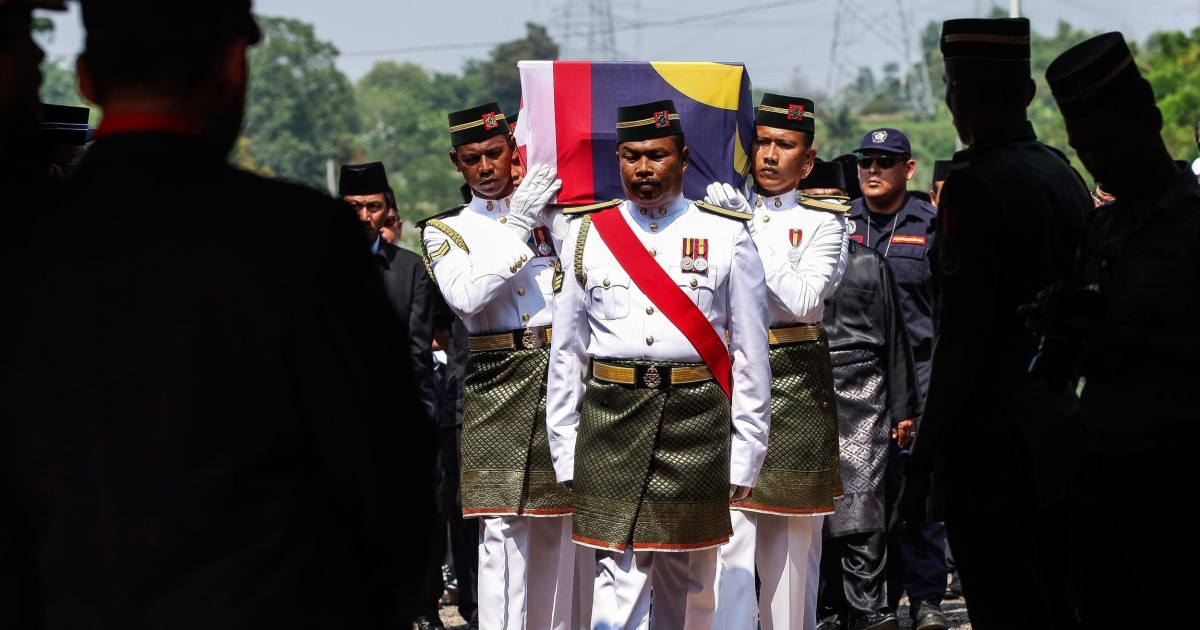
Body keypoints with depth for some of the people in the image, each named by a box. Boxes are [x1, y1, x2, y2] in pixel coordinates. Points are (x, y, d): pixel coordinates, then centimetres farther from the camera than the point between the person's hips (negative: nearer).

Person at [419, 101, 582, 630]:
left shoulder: (554, 213, 12)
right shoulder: (445, 232, 6)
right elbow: (465, 297, -13)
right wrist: (519, 228, -13)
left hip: (562, 379, 3)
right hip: (497, 385, -2)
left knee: (557, 527, 9)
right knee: (502, 531, -7)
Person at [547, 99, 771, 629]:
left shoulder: (726, 237, 4)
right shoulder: (587, 236, 8)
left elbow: (750, 353, 5)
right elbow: (566, 352, 10)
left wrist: (746, 452, 1)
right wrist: (566, 454, 6)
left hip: (696, 422, 0)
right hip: (611, 421, 0)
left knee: (689, 585, 7)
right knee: (617, 585, -7)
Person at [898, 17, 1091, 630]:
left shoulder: (975, 185, -15)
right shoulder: (1065, 176, 10)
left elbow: (962, 342, -19)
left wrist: (921, 463, -15)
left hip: (993, 448, -8)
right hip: (1063, 436, 8)